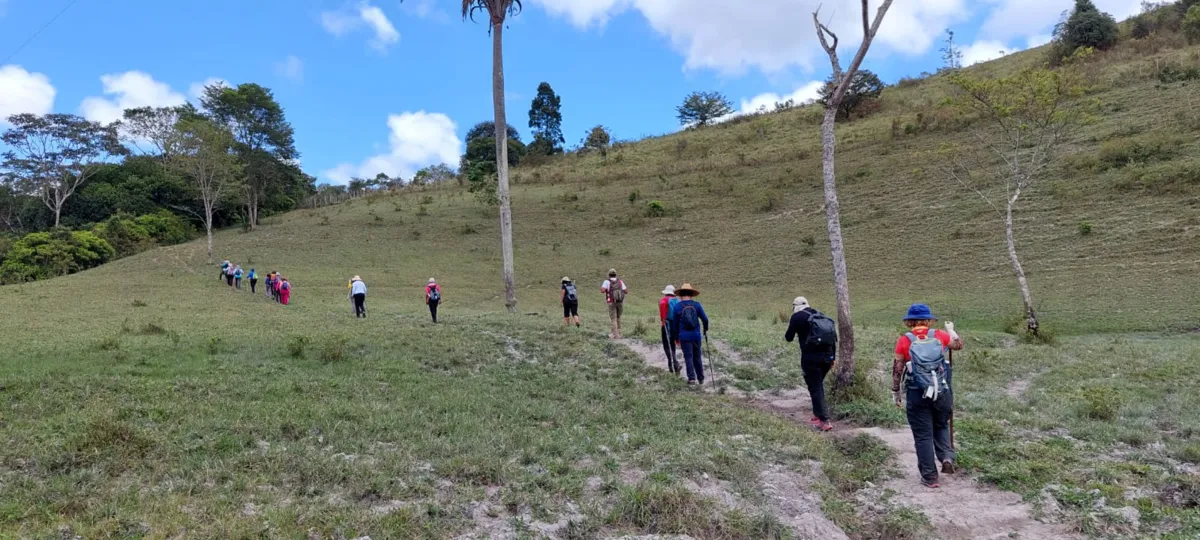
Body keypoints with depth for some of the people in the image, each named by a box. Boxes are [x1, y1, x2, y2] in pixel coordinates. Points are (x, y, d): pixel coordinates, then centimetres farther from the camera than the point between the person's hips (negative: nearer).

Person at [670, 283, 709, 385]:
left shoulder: (677, 306, -2)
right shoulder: (696, 305, -1)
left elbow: (674, 323, 2)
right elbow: (705, 319, -3)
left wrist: (676, 338, 12)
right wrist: (705, 330, 16)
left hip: (684, 336, -2)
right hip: (696, 335, 2)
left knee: (688, 357, 5)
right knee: (697, 356, 14)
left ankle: (692, 378, 0)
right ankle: (701, 378, 21)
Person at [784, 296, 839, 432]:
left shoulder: (797, 316, -1)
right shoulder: (821, 315, 16)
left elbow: (789, 337, 5)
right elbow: (833, 337, 15)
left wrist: (787, 335, 28)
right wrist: (832, 358, 20)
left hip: (811, 357, -6)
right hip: (827, 356, 6)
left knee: (815, 388, -1)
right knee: (818, 385, 22)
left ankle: (825, 421, -6)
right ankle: (818, 415, 28)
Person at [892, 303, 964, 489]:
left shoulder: (904, 341, -5)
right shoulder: (940, 336, 1)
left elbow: (897, 369, -2)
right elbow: (959, 345, 22)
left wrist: (895, 392, 10)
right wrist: (951, 330, 40)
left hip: (917, 395, -2)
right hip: (942, 392, 2)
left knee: (923, 435, 7)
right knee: (941, 426, 26)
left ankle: (929, 477, 11)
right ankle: (947, 457, 5)